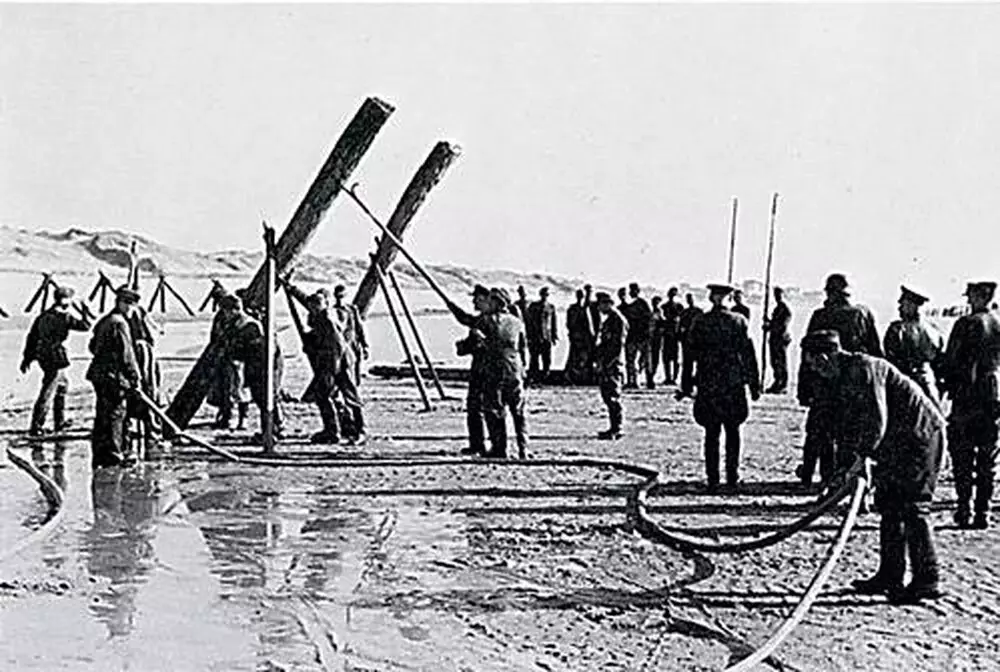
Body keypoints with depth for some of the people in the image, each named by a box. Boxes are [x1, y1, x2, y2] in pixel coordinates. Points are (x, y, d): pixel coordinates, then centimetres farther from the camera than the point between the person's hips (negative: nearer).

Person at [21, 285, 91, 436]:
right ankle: (36, 426, -4)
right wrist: (86, 313, 7)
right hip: (56, 358, -9)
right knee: (47, 393, -5)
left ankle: (60, 421, 31)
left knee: (62, 384, 25)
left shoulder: (44, 315, 9)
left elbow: (32, 337, 12)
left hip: (43, 357, 9)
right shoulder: (64, 317, -13)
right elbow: (85, 326, -12)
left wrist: (27, 358, 18)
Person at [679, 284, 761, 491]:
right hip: (734, 384, 0)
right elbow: (748, 354, 0)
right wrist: (754, 384, 5)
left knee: (711, 433, 5)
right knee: (732, 431, 11)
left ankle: (712, 480, 4)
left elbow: (690, 356, 0)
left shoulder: (700, 322, -1)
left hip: (708, 385, 0)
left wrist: (686, 386, 6)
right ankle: (732, 477, 7)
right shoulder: (738, 321, -1)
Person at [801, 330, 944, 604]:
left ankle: (927, 579, -6)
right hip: (897, 441, 11)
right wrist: (856, 458, 7)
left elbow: (877, 419, -26)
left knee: (912, 507, -10)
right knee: (888, 505, 12)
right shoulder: (841, 379, 12)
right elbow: (848, 424, 15)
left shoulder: (864, 368, -20)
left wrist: (864, 455, -22)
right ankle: (890, 574, 18)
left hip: (921, 435, -11)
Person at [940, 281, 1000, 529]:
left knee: (963, 459, 3)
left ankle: (964, 511, 0)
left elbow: (950, 361, -7)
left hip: (968, 398, -4)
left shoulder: (967, 324, -8)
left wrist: (949, 387, 4)